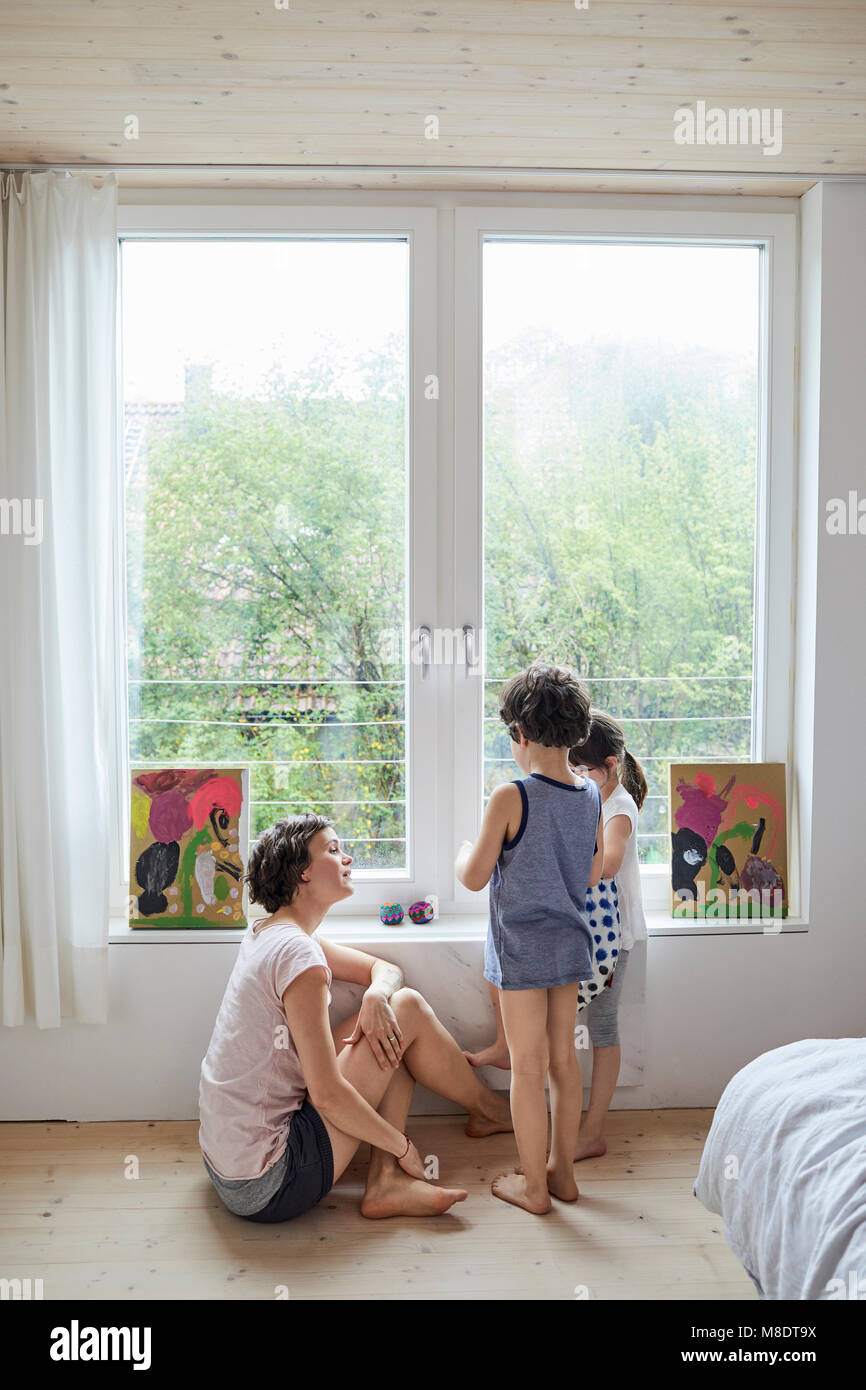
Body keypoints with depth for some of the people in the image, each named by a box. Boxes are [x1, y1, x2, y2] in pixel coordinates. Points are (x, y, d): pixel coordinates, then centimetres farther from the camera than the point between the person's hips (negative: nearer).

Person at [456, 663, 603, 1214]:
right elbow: (594, 875, 11)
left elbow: (475, 878, -12)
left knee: (528, 1066, 5)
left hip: (522, 949, -6)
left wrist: (464, 849, 8)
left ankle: (533, 1185, 18)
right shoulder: (592, 796, 0)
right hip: (571, 942, 6)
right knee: (563, 1057, 17)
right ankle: (563, 1170, 30)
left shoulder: (510, 798, -19)